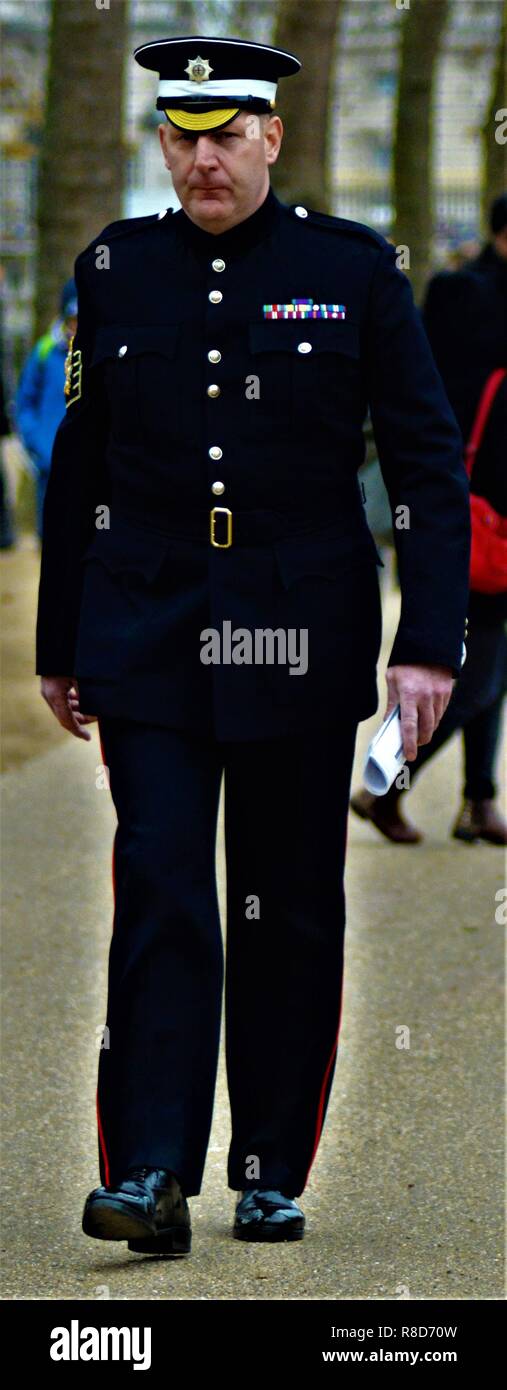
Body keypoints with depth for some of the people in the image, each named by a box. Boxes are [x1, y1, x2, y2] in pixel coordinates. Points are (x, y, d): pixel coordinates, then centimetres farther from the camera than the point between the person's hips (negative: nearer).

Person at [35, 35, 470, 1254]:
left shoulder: (353, 271, -2)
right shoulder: (117, 270, 4)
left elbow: (430, 464, -3)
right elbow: (79, 467, 12)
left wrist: (430, 643, -11)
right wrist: (60, 646, 12)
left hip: (300, 643, 0)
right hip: (148, 638, 1)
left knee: (292, 912, 6)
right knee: (160, 893, -9)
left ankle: (272, 1176, 17)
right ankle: (152, 1178, -12)